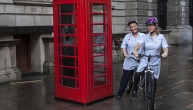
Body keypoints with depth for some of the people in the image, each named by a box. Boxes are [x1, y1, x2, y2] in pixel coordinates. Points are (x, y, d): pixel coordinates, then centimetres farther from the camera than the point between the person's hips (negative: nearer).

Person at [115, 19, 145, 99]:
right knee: (125, 77, 6)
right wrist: (125, 54, -17)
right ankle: (120, 93, 17)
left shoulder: (143, 36, 2)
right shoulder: (127, 36, 5)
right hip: (129, 61, 0)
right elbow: (123, 46, -1)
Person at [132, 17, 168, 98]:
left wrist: (165, 53, -31)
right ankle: (134, 89, 0)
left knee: (154, 79, 7)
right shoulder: (145, 37, -1)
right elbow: (139, 44, -15)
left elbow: (165, 48, -8)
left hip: (155, 61, 0)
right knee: (137, 73, -24)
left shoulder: (160, 37, -3)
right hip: (145, 59, 0)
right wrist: (135, 50, -36)